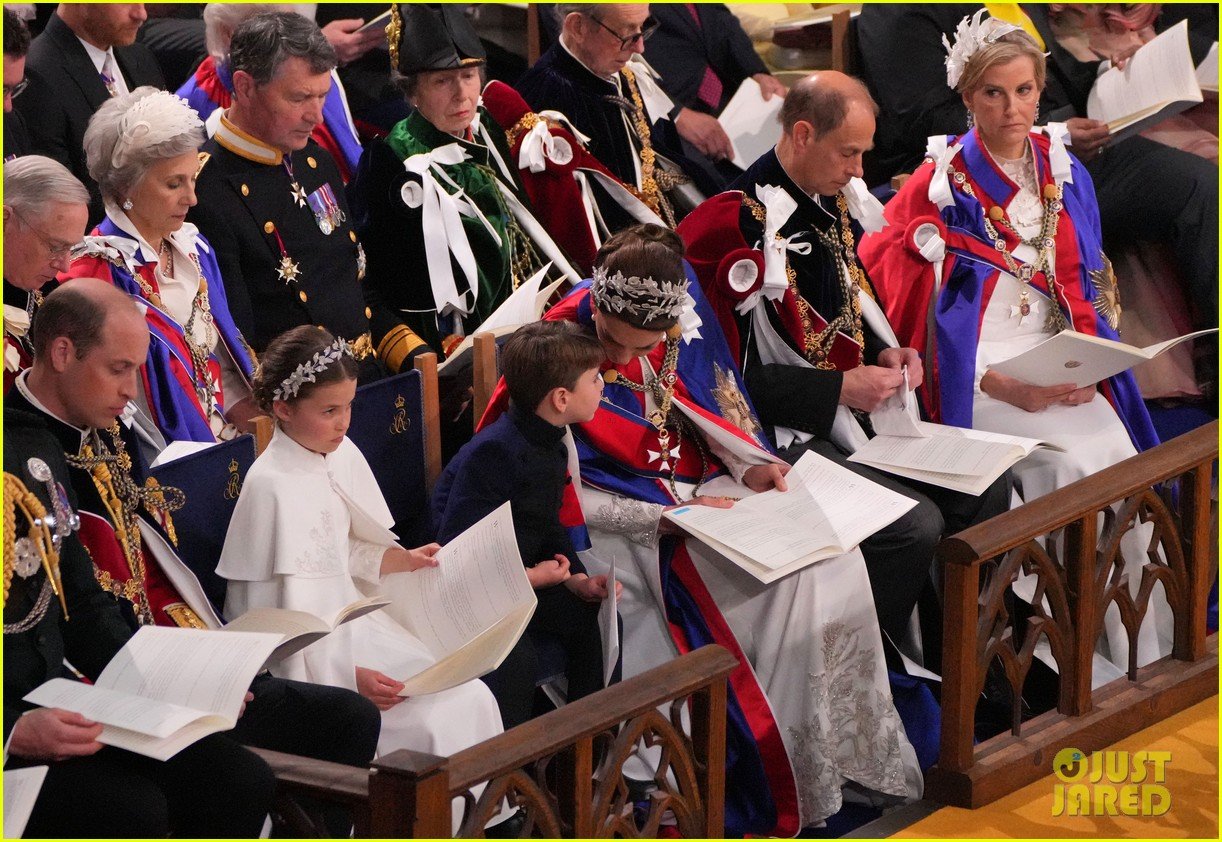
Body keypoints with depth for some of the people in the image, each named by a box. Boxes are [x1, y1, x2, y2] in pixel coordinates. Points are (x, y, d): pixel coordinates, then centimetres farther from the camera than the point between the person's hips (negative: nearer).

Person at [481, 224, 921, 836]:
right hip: (621, 520, -6)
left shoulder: (683, 306, -7)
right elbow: (565, 498, -17)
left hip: (699, 484, 6)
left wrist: (751, 466, -6)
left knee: (828, 556, -11)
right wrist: (671, 516, -22)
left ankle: (835, 751, -2)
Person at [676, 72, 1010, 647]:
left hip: (854, 406, 9)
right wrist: (840, 389, -20)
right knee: (916, 525, -24)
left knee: (988, 491, -2)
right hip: (787, 433, -9)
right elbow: (733, 374, -20)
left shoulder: (835, 202, 8)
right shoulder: (739, 226, -19)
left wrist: (884, 353, 4)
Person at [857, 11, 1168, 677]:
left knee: (1121, 455, -21)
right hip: (975, 372, -5)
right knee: (1075, 463, -26)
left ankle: (1137, 656, -15)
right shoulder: (940, 184, -3)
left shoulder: (1065, 174, 11)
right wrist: (1004, 387, -16)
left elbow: (1087, 290, 14)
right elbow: (923, 311, -7)